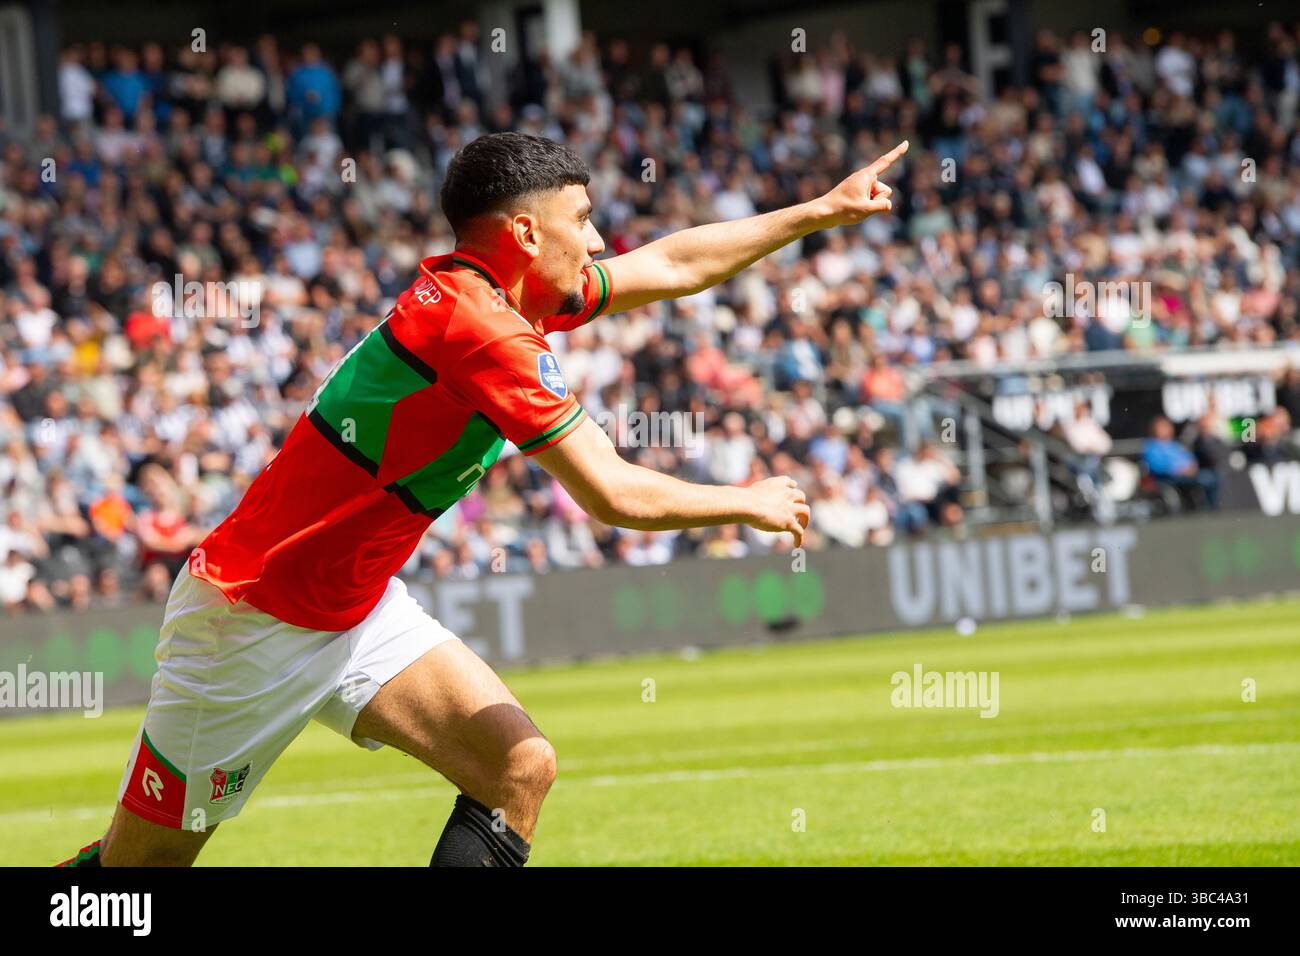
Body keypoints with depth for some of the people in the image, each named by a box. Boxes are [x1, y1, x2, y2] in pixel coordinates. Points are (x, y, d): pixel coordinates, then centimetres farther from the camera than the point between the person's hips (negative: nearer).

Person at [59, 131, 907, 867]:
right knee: (141, 863, -2)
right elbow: (615, 495, -23)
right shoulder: (482, 329, -25)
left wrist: (821, 211, 20)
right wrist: (751, 504, -8)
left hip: (358, 613, 9)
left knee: (521, 767, -8)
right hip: (250, 621, -9)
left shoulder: (500, 298, 2)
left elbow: (676, 263, 17)